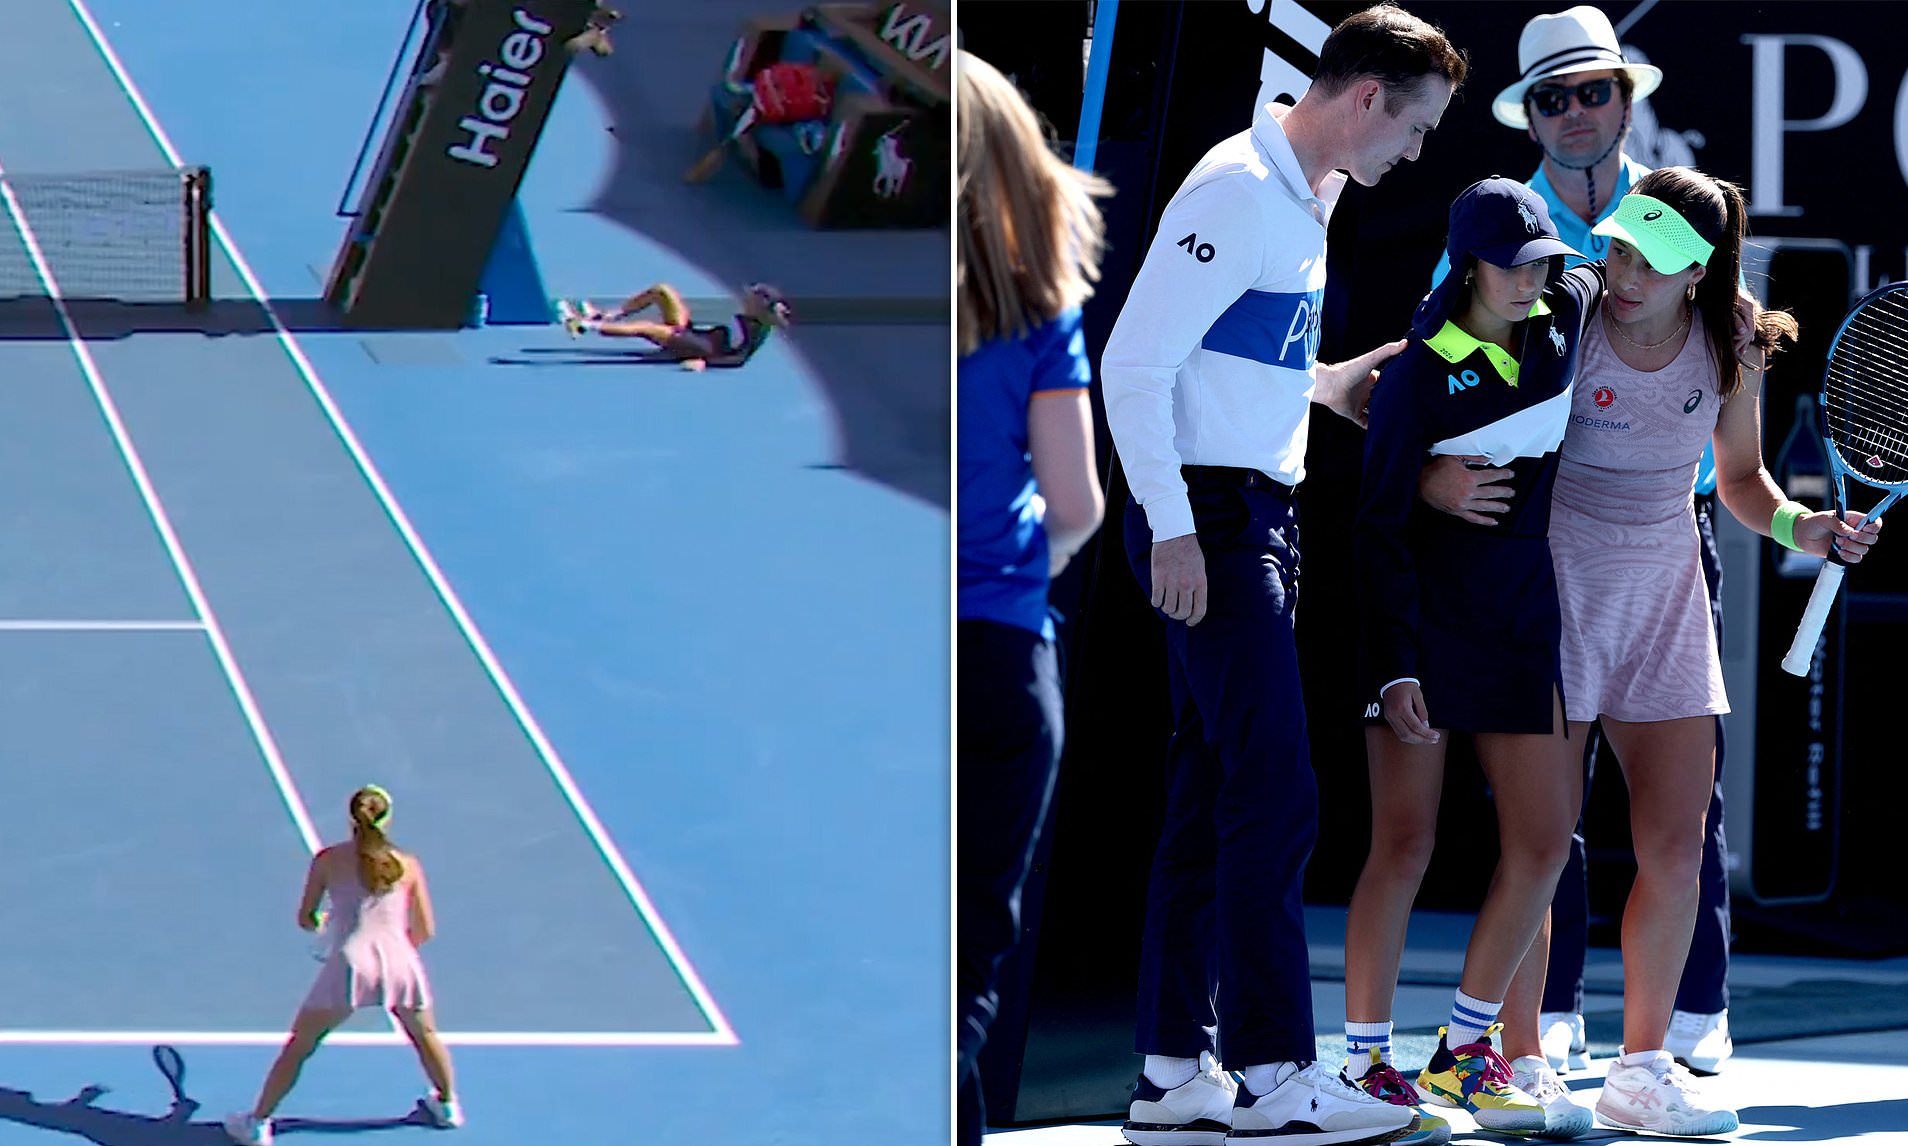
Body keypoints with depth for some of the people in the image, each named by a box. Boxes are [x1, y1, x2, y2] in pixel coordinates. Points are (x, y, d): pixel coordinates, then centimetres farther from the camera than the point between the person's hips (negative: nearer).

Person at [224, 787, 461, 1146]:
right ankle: (448, 1105, 47)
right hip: (400, 961, 2)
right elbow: (426, 930, 12)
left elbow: (305, 919, 11)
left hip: (351, 959, -2)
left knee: (298, 1045, 11)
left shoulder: (328, 860, 6)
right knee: (425, 1035, 30)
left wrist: (321, 923, 35)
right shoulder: (408, 866, 9)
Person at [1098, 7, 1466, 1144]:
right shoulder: (1237, 190, -15)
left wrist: (1331, 383, 19)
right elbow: (1135, 365, -18)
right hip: (1209, 514, -10)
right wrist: (1172, 529, -21)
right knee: (1275, 793, -9)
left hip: (1263, 515, 10)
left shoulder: (1308, 199, 16)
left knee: (1214, 799, 10)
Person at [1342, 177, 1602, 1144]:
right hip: (1424, 623, -6)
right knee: (1404, 843, -8)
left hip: (1524, 628, 6)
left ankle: (1463, 1054, 12)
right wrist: (1396, 665, -16)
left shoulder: (1569, 321, 4)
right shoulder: (1421, 373, -10)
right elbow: (1381, 525, -10)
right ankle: (1365, 1063, -1)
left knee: (1544, 839, 1)